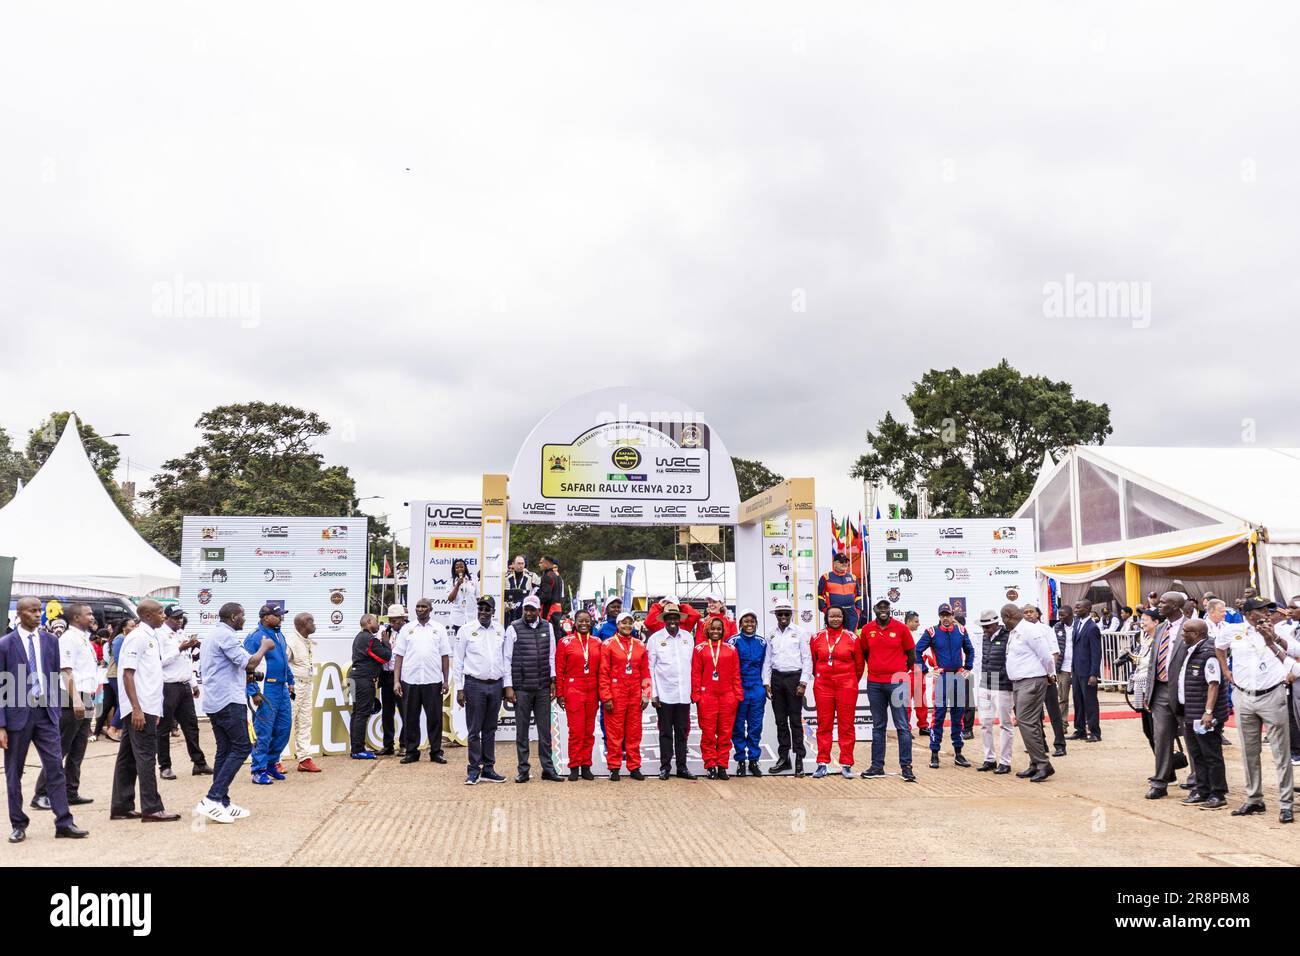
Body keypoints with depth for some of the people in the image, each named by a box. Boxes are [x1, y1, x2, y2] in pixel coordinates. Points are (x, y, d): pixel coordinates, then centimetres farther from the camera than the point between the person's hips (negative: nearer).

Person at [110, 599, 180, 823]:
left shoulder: (154, 637, 14)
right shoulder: (138, 637, -12)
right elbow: (127, 674, -16)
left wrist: (154, 710, 20)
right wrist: (137, 709, -21)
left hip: (147, 707, 9)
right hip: (141, 708, -9)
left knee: (128, 757, 12)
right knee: (146, 757, -6)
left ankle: (121, 807, 17)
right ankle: (152, 809, -3)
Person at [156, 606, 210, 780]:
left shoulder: (182, 634, 15)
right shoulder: (160, 635, -9)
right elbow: (161, 660, -19)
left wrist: (194, 683, 19)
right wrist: (180, 649, -21)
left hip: (185, 686, 8)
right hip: (168, 686, -7)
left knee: (191, 725, 9)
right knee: (164, 729, 3)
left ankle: (199, 763, 14)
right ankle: (165, 767, 10)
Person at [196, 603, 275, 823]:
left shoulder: (212, 636, 20)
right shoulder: (227, 636, -12)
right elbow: (249, 663, -20)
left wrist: (243, 677, 21)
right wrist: (264, 647, -2)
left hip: (213, 701, 10)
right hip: (229, 701, -10)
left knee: (225, 751, 10)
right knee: (242, 747, -8)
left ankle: (222, 804, 9)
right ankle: (212, 800, -16)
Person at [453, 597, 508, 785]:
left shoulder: (500, 632, 9)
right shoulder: (466, 630, -1)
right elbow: (458, 662, 0)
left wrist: (506, 685, 9)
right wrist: (459, 689, -5)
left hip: (496, 685, 3)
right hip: (474, 685, -3)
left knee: (490, 730, 9)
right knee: (474, 730, -1)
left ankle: (488, 769, 15)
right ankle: (474, 770, 5)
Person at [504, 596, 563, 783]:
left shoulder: (547, 628, 8)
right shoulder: (513, 629, -1)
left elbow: (551, 656, 12)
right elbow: (507, 659, -1)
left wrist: (552, 681, 7)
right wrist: (508, 687, -5)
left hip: (543, 688, 2)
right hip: (521, 688, -2)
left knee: (545, 730, 6)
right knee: (522, 731, 3)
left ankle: (548, 769, 12)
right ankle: (523, 770, 11)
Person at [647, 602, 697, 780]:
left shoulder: (688, 637, 7)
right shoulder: (655, 638, -2)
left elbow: (691, 663, 11)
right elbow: (650, 668, -1)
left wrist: (693, 689, 7)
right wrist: (653, 694, -5)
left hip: (684, 694, 3)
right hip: (664, 694, -3)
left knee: (682, 732, 8)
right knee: (666, 732, 4)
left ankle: (682, 767, 15)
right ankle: (665, 767, 12)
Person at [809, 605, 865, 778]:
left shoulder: (852, 637, 0)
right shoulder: (817, 637, 4)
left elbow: (859, 664, 9)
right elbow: (812, 662, 14)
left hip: (846, 685, -1)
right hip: (823, 685, 1)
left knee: (846, 725, 2)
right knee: (824, 724, 4)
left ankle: (846, 764, 8)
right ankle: (822, 763, 9)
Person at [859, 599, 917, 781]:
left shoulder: (901, 628, -3)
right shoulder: (867, 629, 4)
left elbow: (911, 654, 6)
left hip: (897, 683, -3)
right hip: (874, 684, 3)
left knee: (903, 726, -3)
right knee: (878, 726, 10)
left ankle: (906, 766, 1)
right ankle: (877, 766, 15)